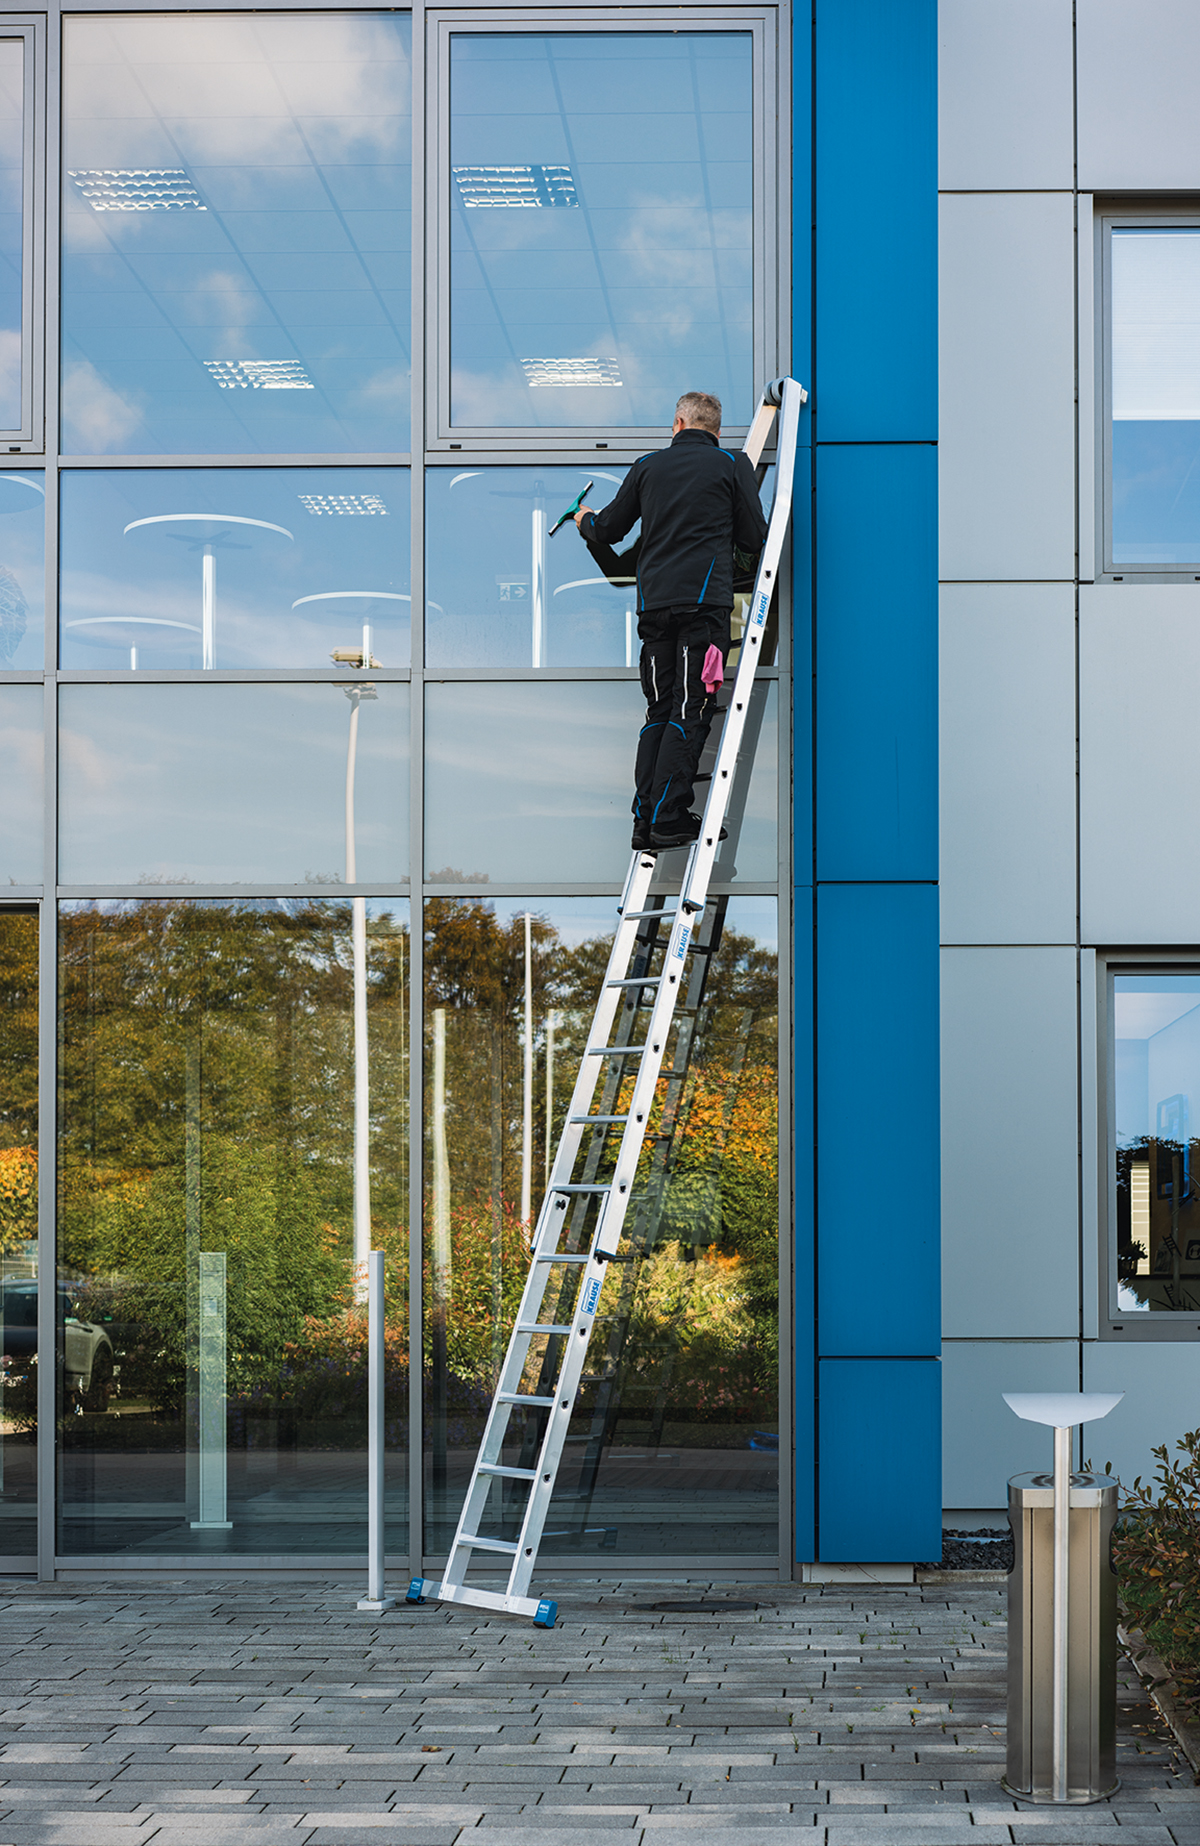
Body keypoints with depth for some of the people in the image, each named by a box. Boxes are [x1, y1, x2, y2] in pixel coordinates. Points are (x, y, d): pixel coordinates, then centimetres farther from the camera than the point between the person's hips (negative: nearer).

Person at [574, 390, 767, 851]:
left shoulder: (648, 466, 13)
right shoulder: (733, 466, 5)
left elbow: (606, 531, 20)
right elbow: (755, 540, 6)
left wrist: (586, 520, 43)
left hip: (655, 601, 4)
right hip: (704, 602, -4)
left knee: (660, 710, 9)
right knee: (689, 711, -5)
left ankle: (645, 820, 4)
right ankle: (668, 818, -12)